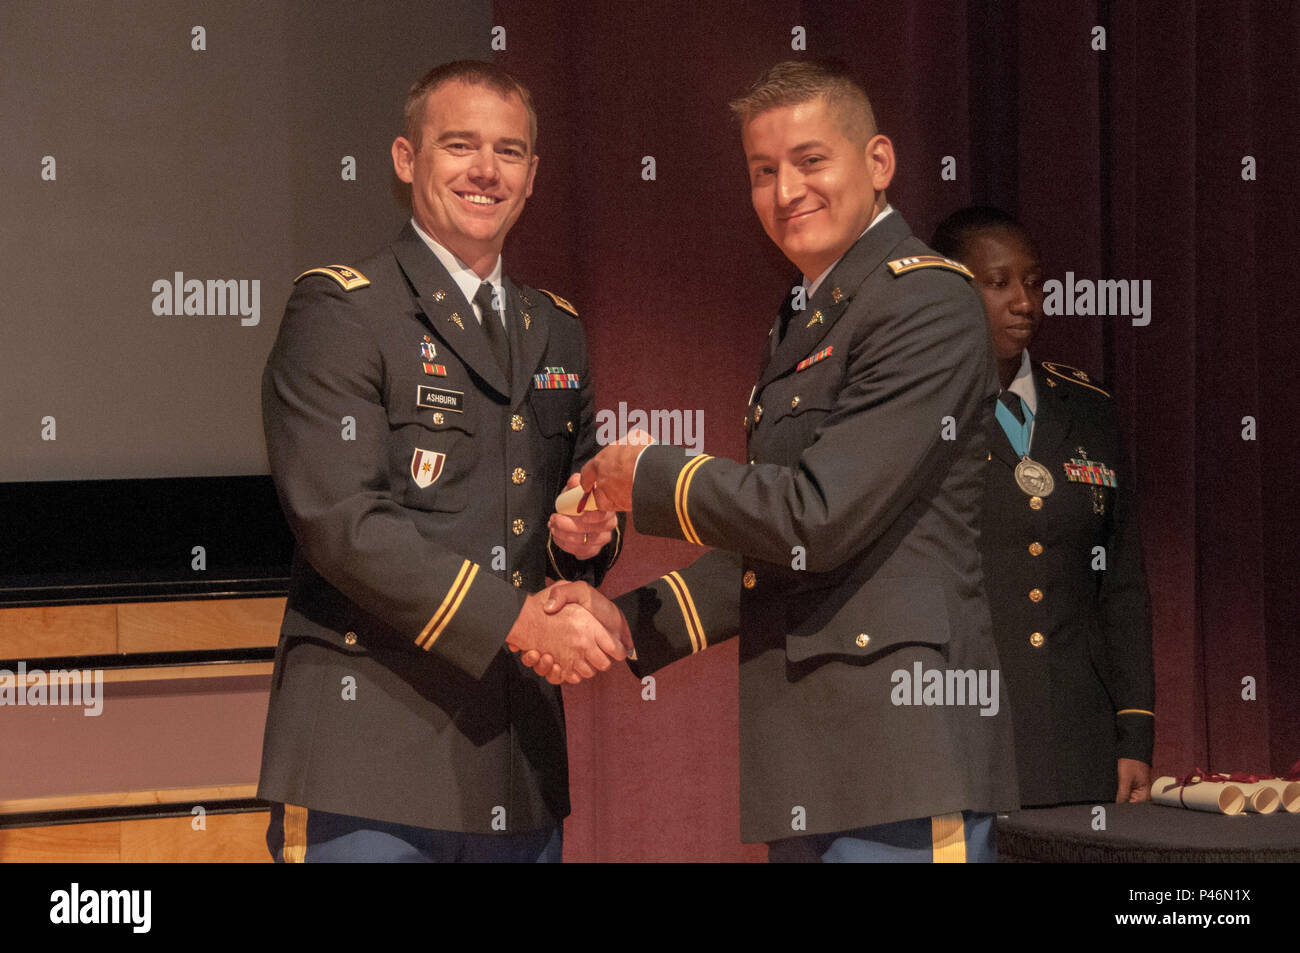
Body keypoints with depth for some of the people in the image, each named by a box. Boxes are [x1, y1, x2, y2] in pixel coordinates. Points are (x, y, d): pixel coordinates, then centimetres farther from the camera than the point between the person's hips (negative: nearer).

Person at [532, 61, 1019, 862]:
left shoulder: (925, 304, -10)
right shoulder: (805, 322, 21)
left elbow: (818, 517, -18)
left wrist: (649, 478, -4)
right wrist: (628, 619, 9)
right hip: (811, 767, 9)